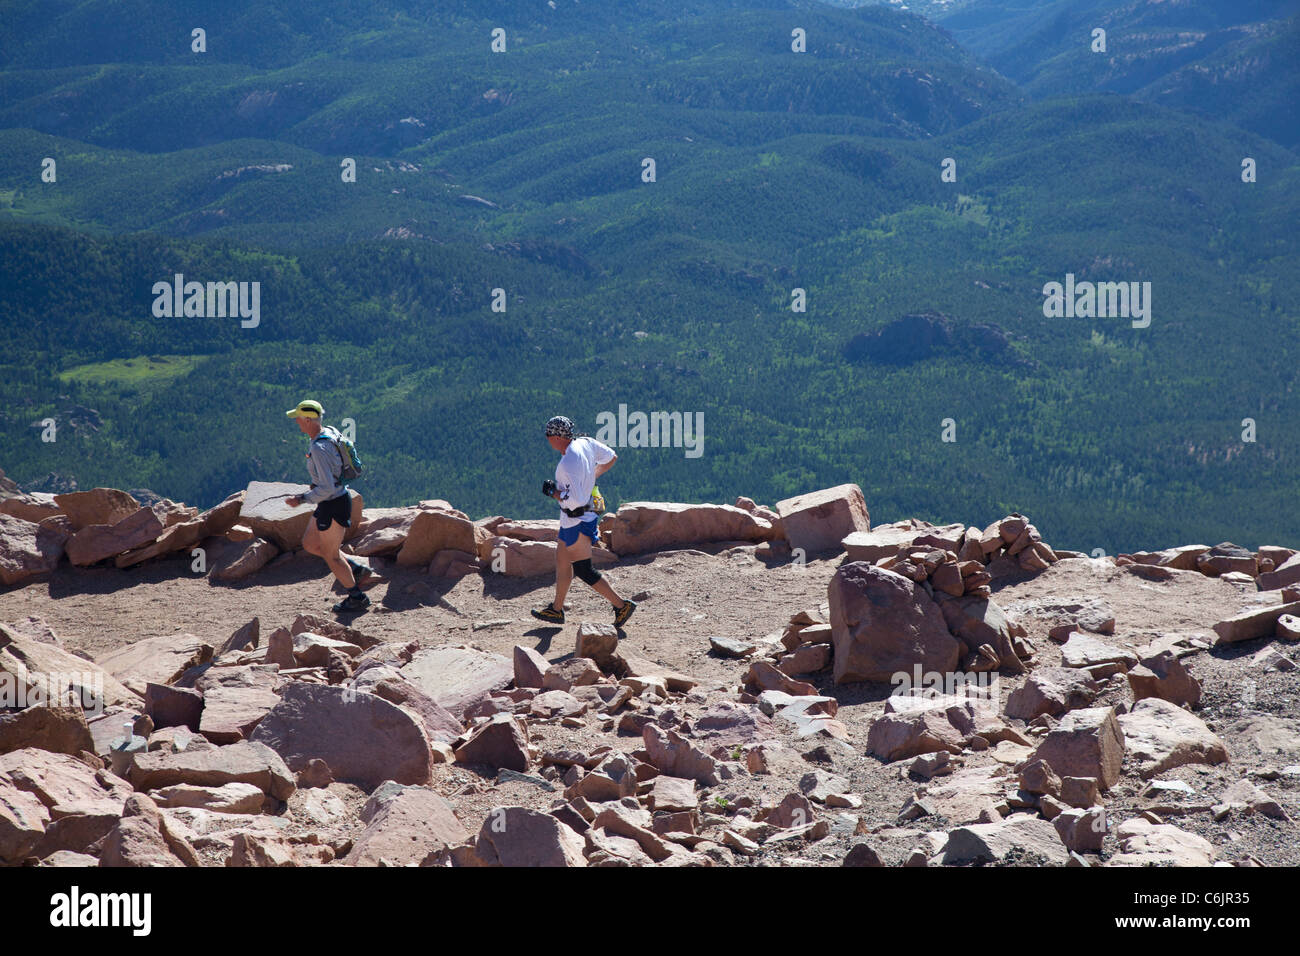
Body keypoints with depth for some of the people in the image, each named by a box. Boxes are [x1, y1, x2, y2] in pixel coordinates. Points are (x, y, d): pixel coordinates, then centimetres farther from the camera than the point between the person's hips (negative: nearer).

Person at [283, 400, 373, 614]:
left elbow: (327, 488, -30)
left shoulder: (319, 449, -28)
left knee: (330, 555, 6)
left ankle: (357, 598, 20)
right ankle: (357, 570, 24)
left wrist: (302, 500, -19)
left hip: (333, 505, -10)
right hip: (339, 497, 10)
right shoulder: (329, 433, 2)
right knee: (309, 544, 20)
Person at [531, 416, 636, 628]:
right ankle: (556, 610, 31)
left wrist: (553, 492, -16)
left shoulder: (567, 464, -29)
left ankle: (621, 605, 2)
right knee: (562, 560, 20)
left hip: (575, 520, -10)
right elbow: (611, 457, 13)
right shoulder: (585, 443, -3)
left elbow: (575, 500, -31)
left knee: (583, 569, -1)